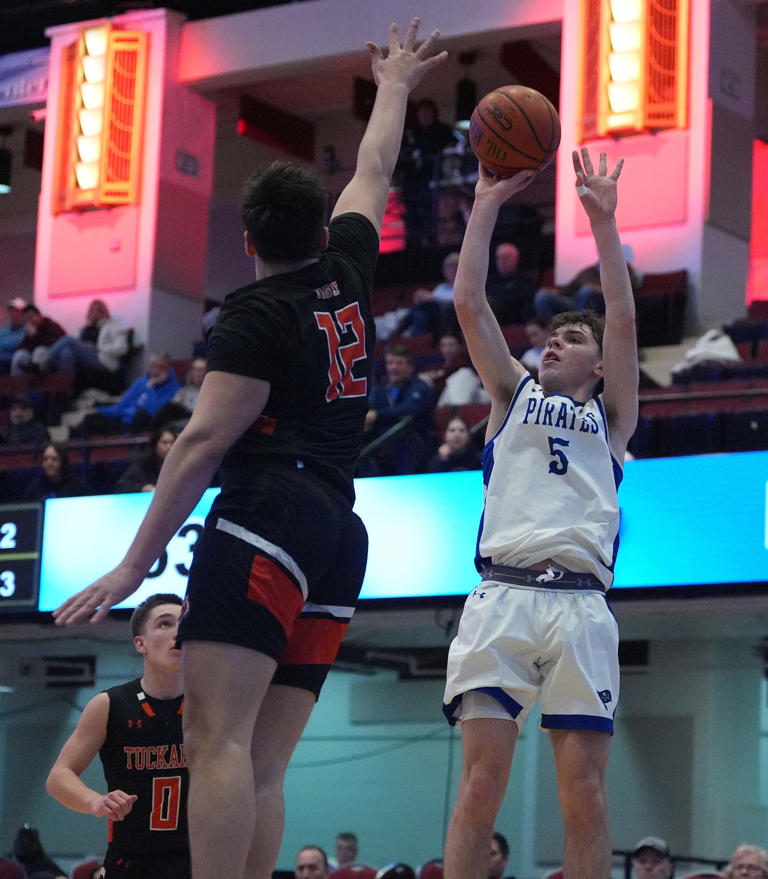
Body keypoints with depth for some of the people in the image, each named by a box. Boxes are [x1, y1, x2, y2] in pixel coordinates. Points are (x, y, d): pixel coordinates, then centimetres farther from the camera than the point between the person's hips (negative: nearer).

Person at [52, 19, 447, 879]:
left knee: (217, 738, -19)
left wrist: (136, 563, -10)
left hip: (267, 519, -8)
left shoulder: (256, 314, 0)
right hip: (340, 535, 8)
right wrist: (394, 86, 54)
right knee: (258, 767, 2)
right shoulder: (348, 274, 19)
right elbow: (373, 174, 37)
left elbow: (203, 441, -9)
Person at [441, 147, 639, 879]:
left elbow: (624, 321, 9)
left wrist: (603, 221, 5)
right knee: (482, 778, -10)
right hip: (502, 595, 0)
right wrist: (487, 206, 14)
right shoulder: (514, 395, 24)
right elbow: (469, 304, 15)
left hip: (580, 604, 0)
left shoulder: (611, 419, 22)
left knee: (584, 793, -5)